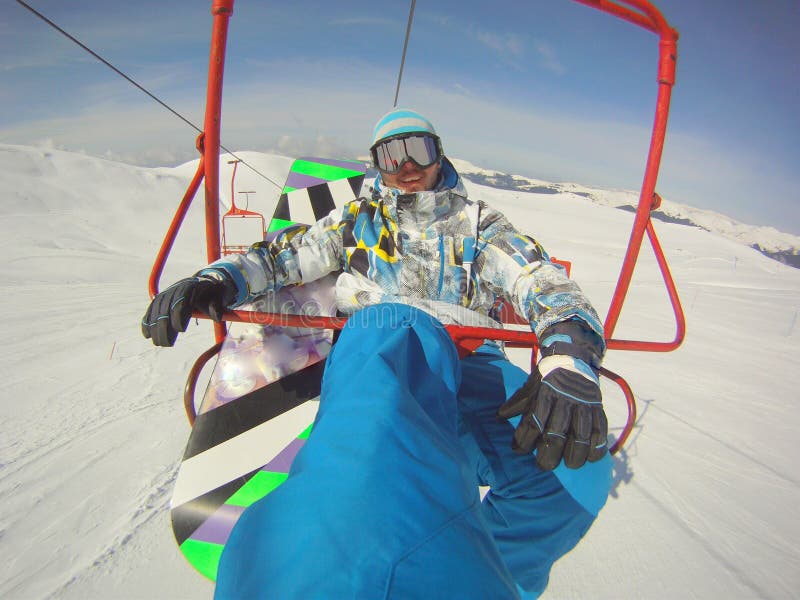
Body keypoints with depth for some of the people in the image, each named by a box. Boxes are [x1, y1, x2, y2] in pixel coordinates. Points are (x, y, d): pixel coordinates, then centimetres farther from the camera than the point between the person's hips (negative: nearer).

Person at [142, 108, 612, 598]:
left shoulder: (480, 223, 22)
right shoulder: (359, 217, 26)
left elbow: (545, 281, 6)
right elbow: (283, 254, 23)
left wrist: (570, 356, -16)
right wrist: (217, 280, 0)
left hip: (471, 365, 2)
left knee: (574, 466, -27)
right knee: (396, 323, -38)